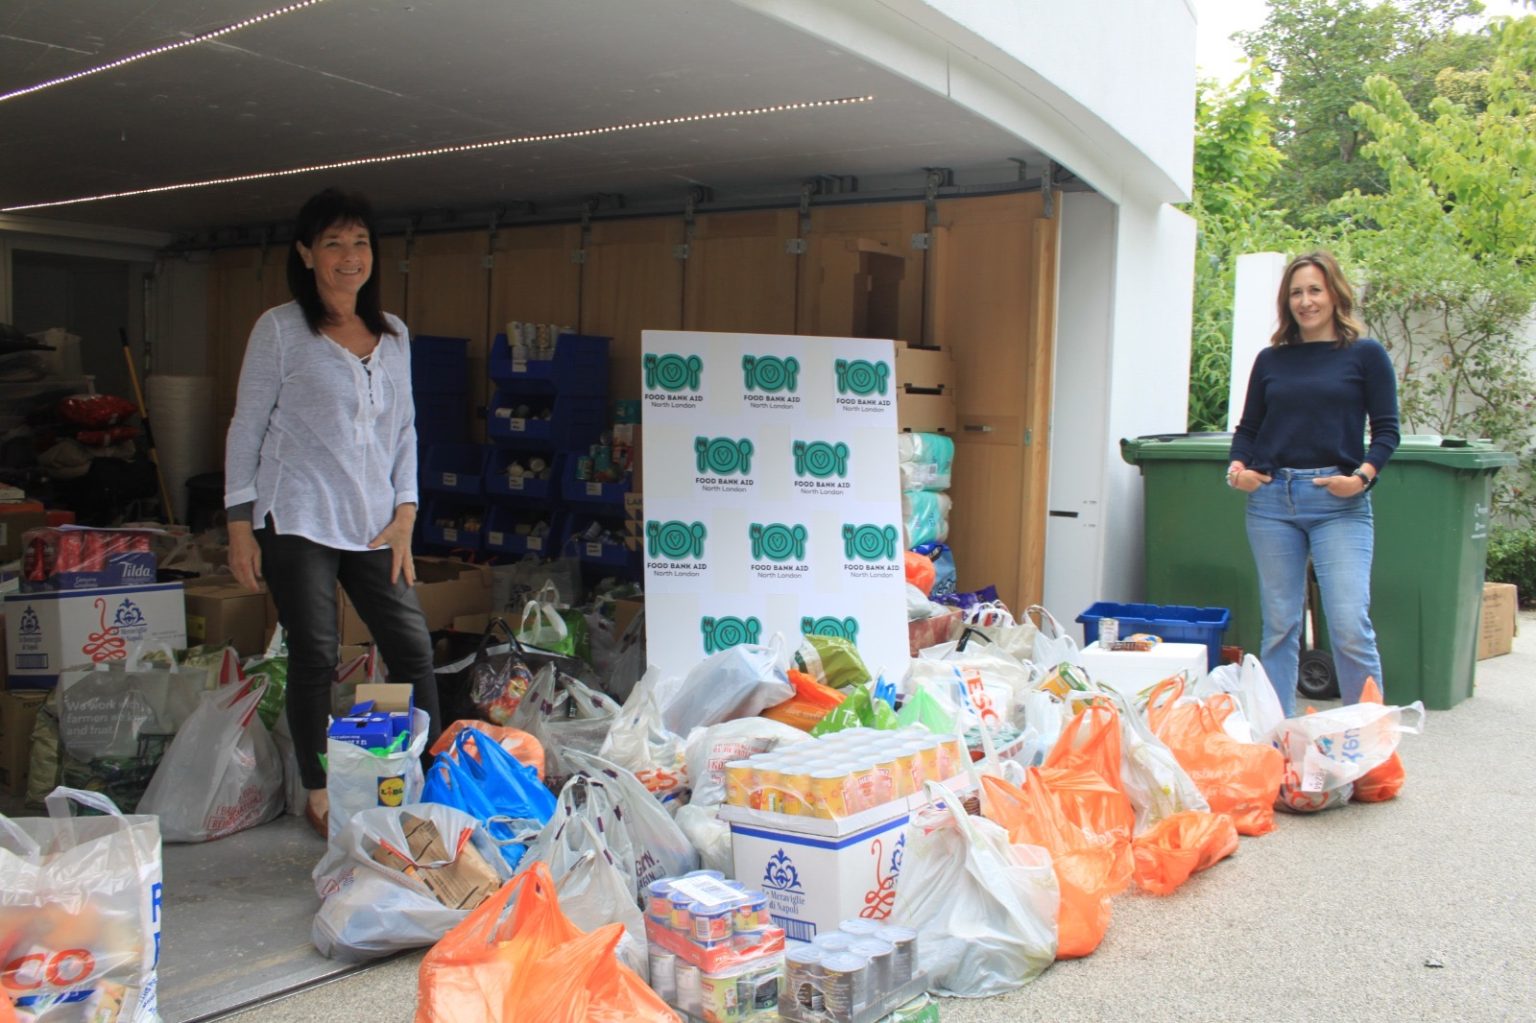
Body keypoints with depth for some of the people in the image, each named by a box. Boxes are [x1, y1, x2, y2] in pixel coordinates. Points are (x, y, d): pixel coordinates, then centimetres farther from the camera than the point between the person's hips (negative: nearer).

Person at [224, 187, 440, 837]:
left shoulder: (393, 336, 13)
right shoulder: (280, 330, 1)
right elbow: (246, 427, 2)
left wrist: (405, 512, 6)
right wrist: (239, 523, -2)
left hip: (374, 524, 4)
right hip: (297, 521, -4)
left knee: (413, 649, 0)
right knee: (313, 659, 0)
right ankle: (318, 794, 15)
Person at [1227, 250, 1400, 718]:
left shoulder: (1365, 355, 4)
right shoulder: (1271, 359, 13)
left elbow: (1386, 430, 2)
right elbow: (1248, 427, 16)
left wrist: (1362, 476, -14)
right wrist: (1238, 467, -3)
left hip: (1339, 503, -3)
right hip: (1271, 500, 3)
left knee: (1350, 626, -10)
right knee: (1279, 626, 7)